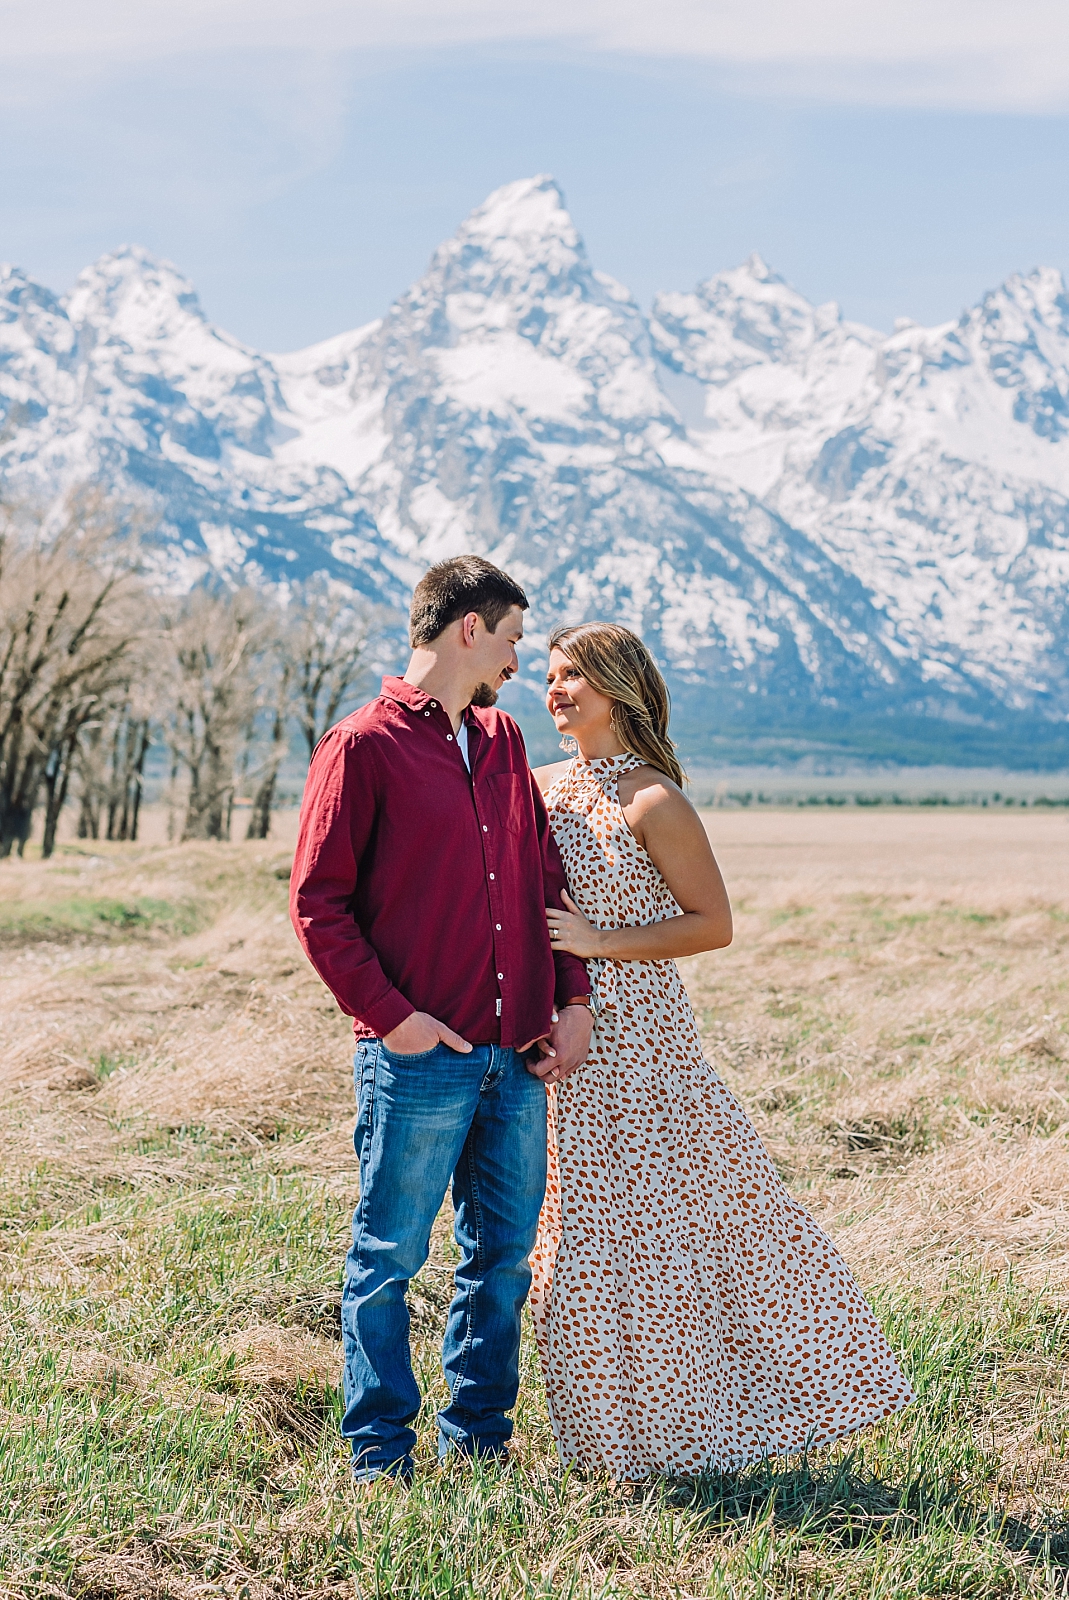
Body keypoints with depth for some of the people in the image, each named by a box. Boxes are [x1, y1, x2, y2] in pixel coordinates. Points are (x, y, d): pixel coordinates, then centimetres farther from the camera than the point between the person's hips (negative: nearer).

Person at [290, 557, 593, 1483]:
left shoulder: (503, 742, 16)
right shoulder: (364, 746, -6)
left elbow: (546, 877, 18)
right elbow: (318, 901, -9)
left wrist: (573, 1000, 7)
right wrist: (389, 1015, -14)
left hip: (516, 1056, 7)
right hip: (419, 1057, -7)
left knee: (504, 1251, 12)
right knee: (390, 1256, 2)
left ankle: (478, 1435, 25)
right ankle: (380, 1453, 13)